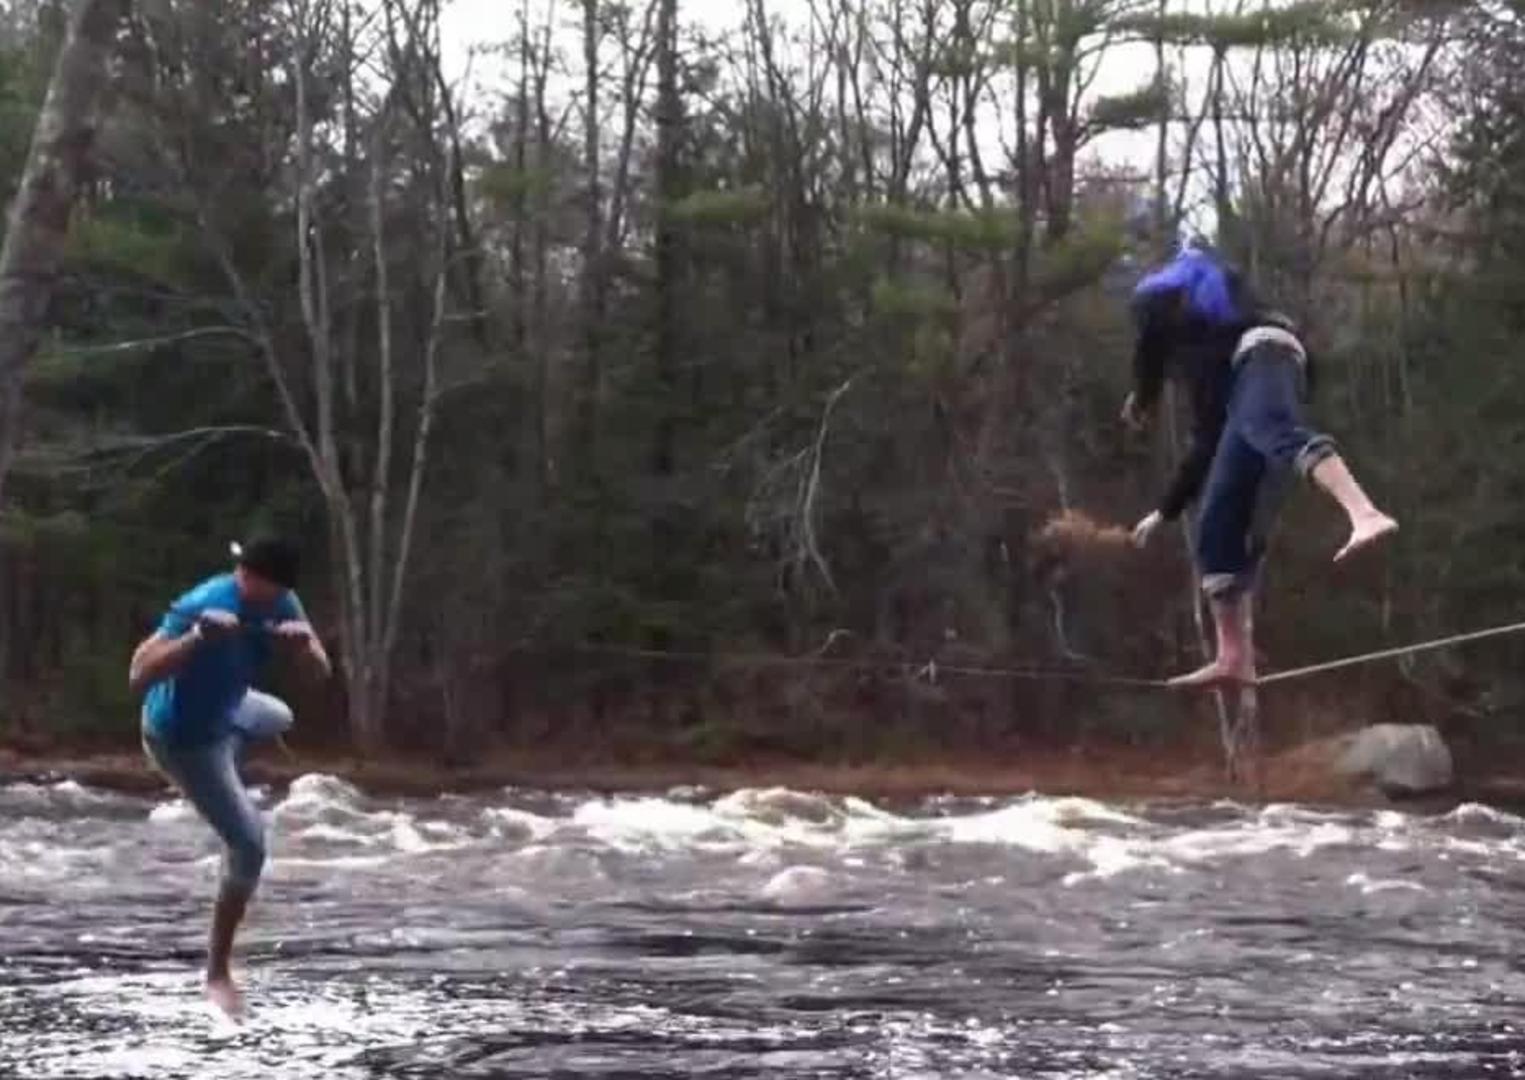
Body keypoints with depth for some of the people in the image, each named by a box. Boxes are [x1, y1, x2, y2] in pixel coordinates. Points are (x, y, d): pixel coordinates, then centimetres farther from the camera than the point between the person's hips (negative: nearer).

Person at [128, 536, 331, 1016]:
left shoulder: (280, 603, -15)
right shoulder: (200, 607, -36)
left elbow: (321, 671, -13)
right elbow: (139, 676, -40)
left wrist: (304, 644, -35)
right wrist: (198, 637, -52)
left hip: (223, 710, 8)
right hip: (185, 737, -8)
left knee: (279, 719, 37)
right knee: (249, 845, -12)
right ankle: (218, 973, -1)